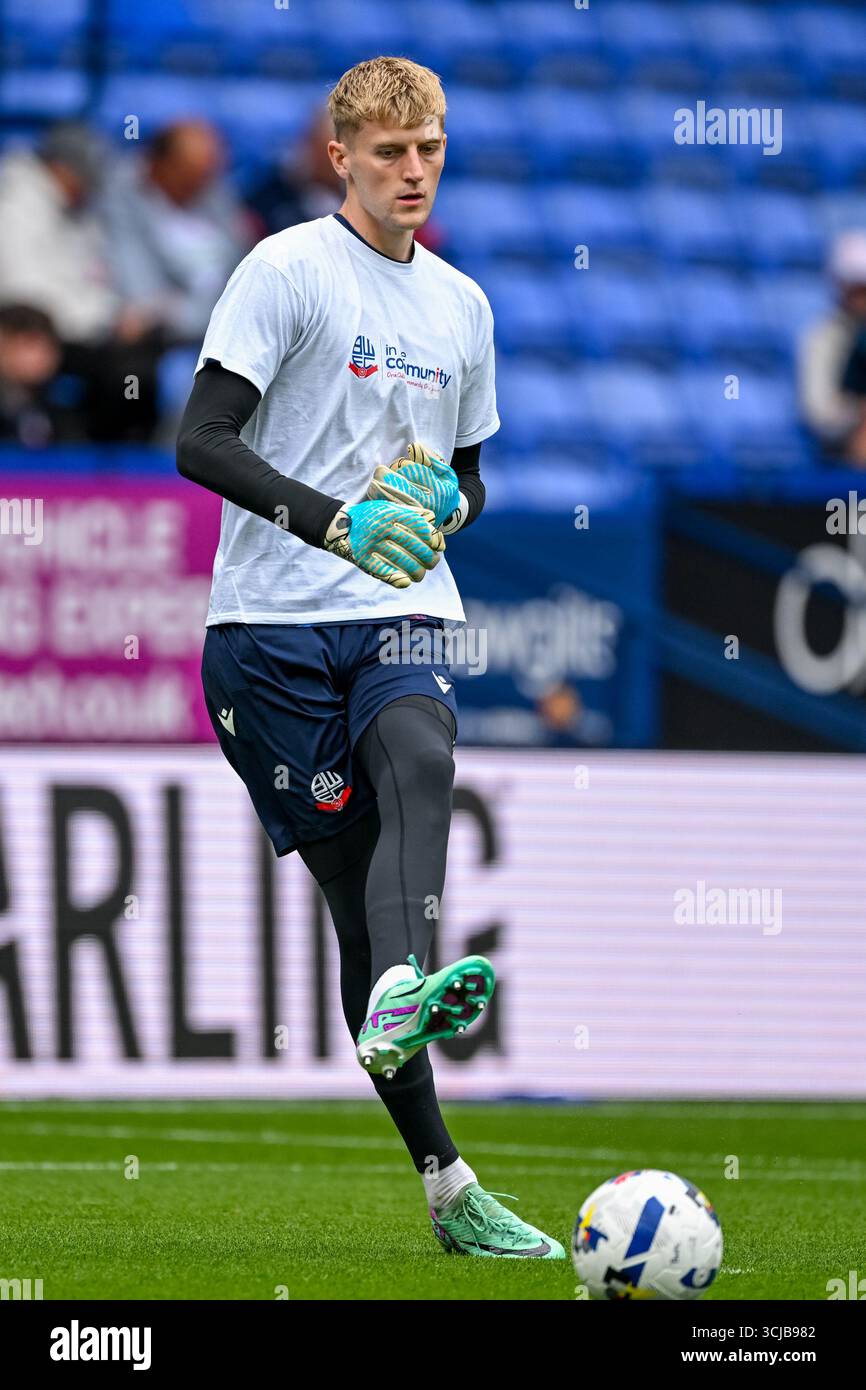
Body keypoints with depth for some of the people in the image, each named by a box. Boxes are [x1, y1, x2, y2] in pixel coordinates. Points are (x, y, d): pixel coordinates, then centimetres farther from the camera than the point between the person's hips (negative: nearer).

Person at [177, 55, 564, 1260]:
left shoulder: (462, 305, 17)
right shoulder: (288, 269, -2)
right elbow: (201, 441, -11)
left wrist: (446, 503, 3)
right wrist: (333, 518, -24)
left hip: (402, 615, 4)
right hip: (275, 620, -4)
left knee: (420, 765, -29)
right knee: (353, 880, -7)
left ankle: (397, 1000, -50)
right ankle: (446, 1183, -10)